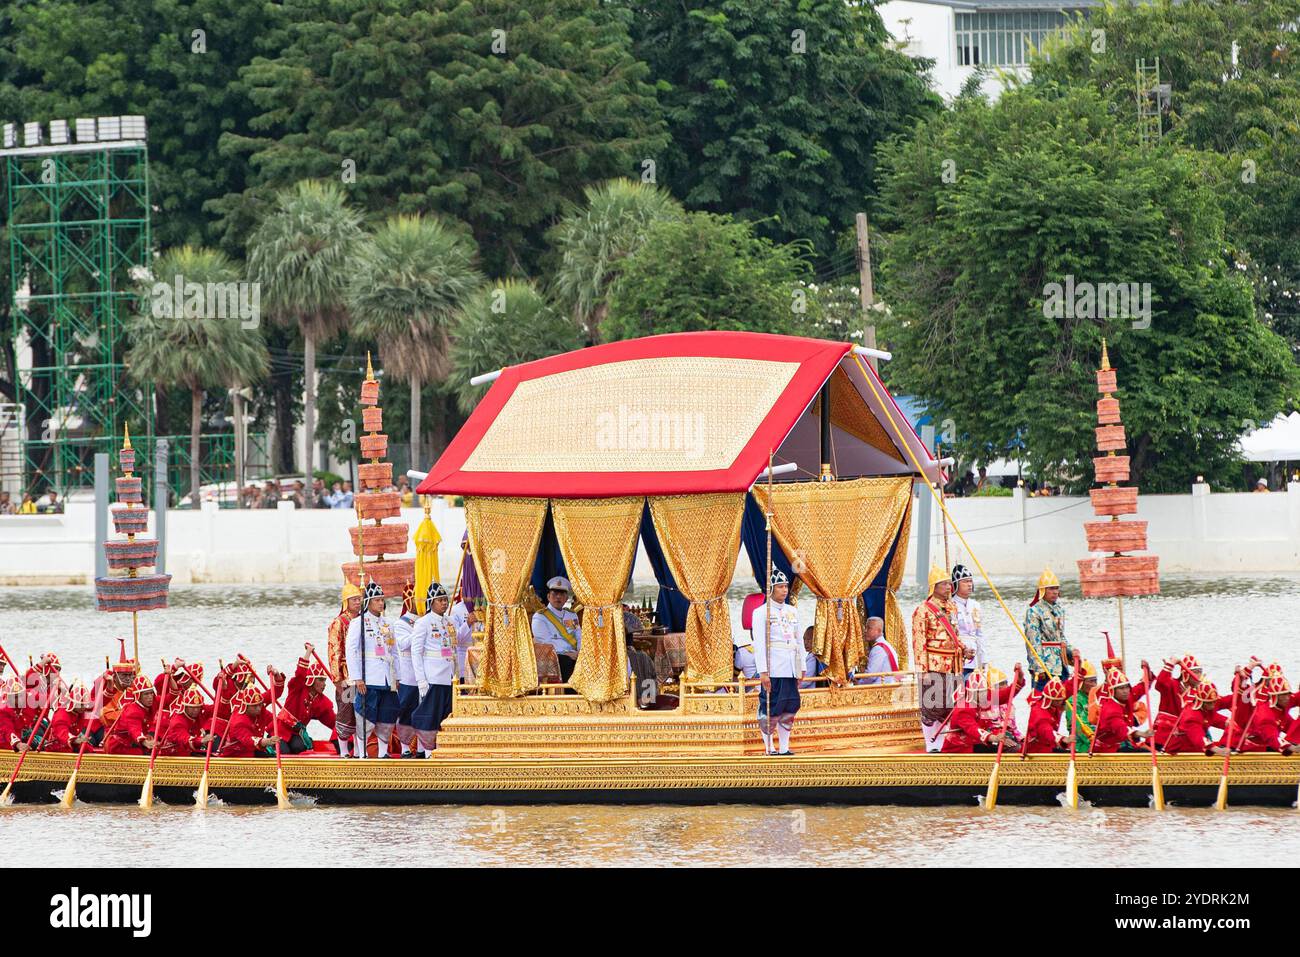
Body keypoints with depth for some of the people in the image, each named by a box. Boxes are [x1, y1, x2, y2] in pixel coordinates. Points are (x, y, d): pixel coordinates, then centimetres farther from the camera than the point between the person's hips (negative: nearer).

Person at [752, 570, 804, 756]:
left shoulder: (793, 612, 15)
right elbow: (759, 643, -9)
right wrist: (763, 671, -16)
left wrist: (801, 668, 14)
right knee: (770, 709, -5)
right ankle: (769, 749, 1)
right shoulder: (762, 613, -4)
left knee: (790, 707, 6)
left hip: (791, 669, 6)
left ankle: (784, 748, 13)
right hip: (772, 670, -6)